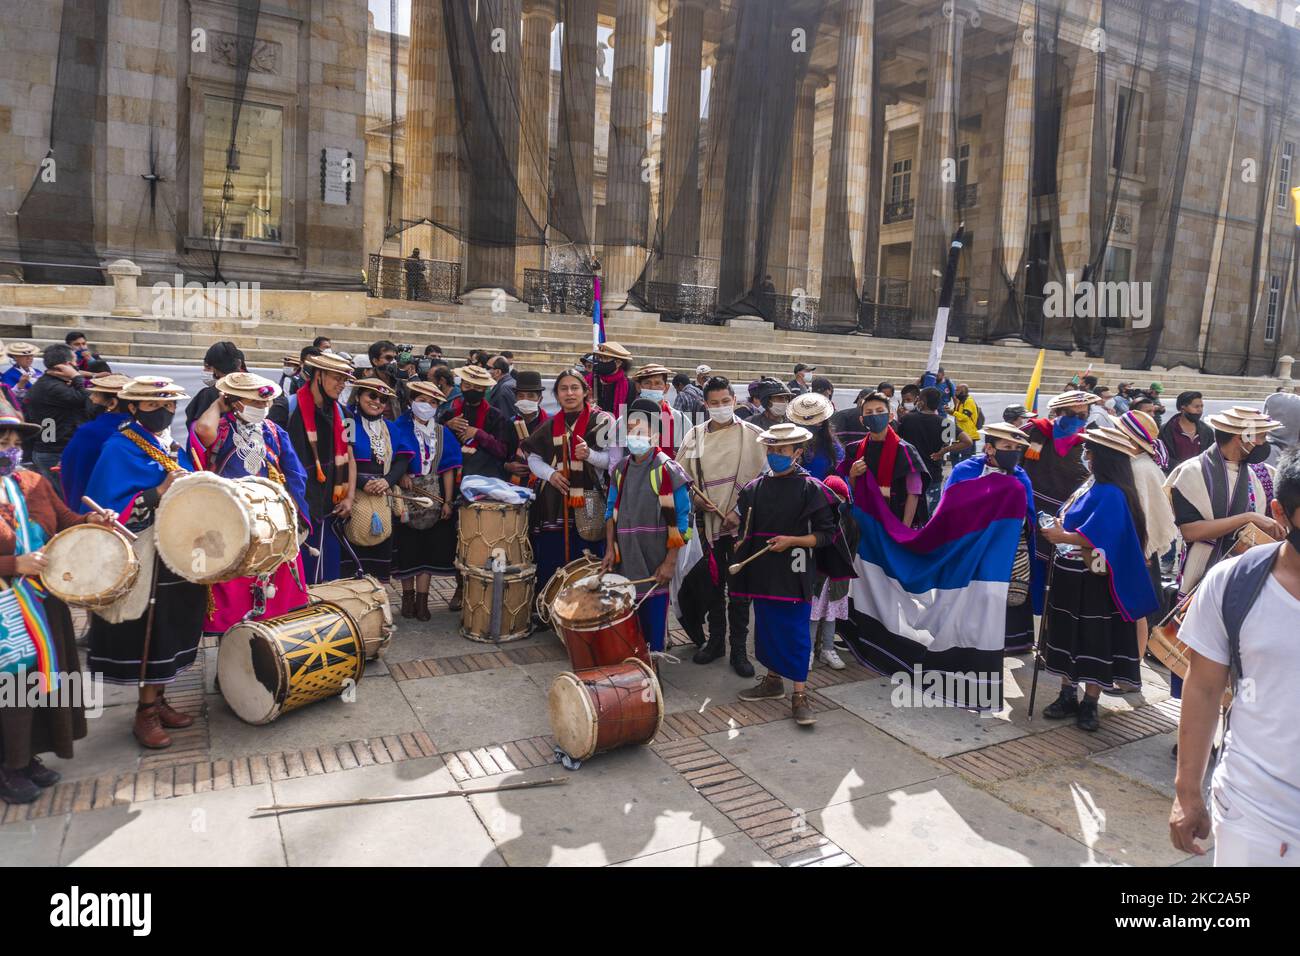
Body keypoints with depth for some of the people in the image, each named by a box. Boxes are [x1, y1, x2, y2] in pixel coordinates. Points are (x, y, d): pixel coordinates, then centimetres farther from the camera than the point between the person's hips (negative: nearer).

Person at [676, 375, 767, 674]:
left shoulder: (752, 435, -3)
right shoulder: (695, 435, 6)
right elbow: (681, 474, 12)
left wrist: (741, 512, -11)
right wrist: (695, 496, -6)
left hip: (741, 524, -3)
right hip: (707, 521, 3)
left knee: (739, 588, 3)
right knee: (710, 584, 12)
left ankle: (739, 649, 15)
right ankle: (715, 640, 28)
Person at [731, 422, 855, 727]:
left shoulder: (811, 488, -7)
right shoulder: (754, 489, 7)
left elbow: (827, 534, -7)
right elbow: (746, 531, 18)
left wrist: (791, 540, -17)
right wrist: (742, 546, 1)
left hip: (795, 574, -5)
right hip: (763, 573, 5)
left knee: (796, 631, -2)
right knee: (766, 627, 15)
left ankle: (800, 695, 5)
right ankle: (773, 680, 32)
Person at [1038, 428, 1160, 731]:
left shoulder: (1111, 494, -19)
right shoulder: (1091, 487, 8)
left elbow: (1095, 538, -27)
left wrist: (1061, 537, -16)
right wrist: (1057, 529, -1)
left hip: (1092, 583, -9)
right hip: (1070, 577, 9)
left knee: (1094, 638, 5)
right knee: (1067, 634, 15)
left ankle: (1089, 704, 17)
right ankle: (1068, 696, 27)